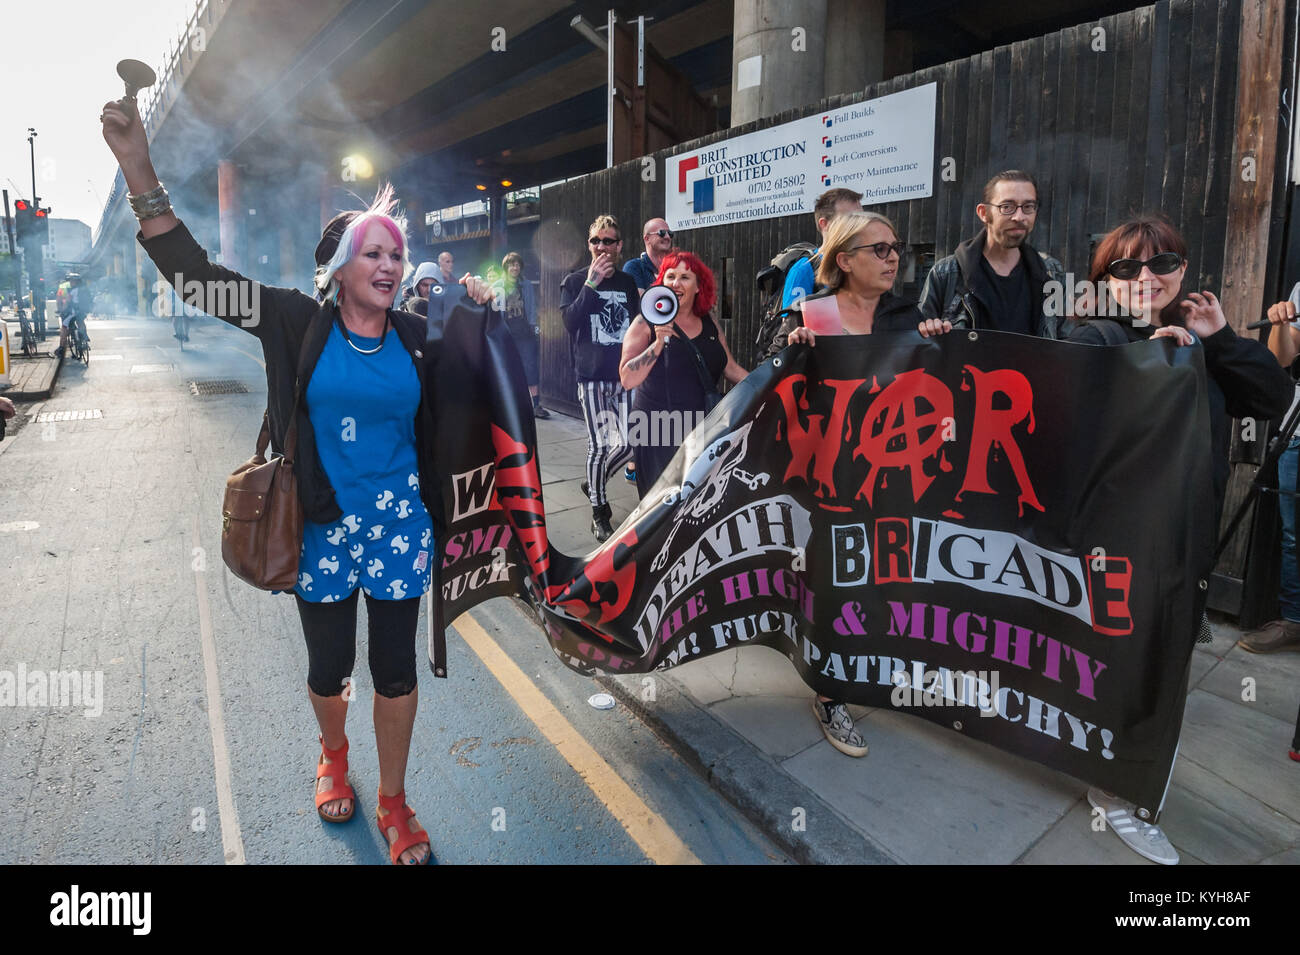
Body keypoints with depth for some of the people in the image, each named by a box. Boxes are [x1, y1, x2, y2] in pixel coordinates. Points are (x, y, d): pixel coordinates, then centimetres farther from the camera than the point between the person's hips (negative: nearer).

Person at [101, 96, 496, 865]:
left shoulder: (417, 337, -1)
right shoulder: (301, 324, -5)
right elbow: (197, 274, -8)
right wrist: (140, 169, -16)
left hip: (399, 521, 1)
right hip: (321, 525, -1)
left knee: (396, 668, 8)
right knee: (329, 665, 13)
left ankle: (394, 802, 29)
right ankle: (334, 754, 47)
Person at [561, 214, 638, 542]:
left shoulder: (628, 282, 10)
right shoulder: (575, 281, 1)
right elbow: (570, 323, -13)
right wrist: (591, 283, -17)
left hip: (625, 376, 3)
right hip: (592, 376, -3)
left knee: (628, 443, -1)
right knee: (599, 445, -3)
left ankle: (594, 484, 28)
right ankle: (599, 512, 14)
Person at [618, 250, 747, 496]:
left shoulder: (709, 323, 8)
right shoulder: (646, 323, -5)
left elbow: (730, 368, 17)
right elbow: (627, 379, -13)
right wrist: (658, 343, -22)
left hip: (703, 429, 4)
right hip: (659, 433, -4)